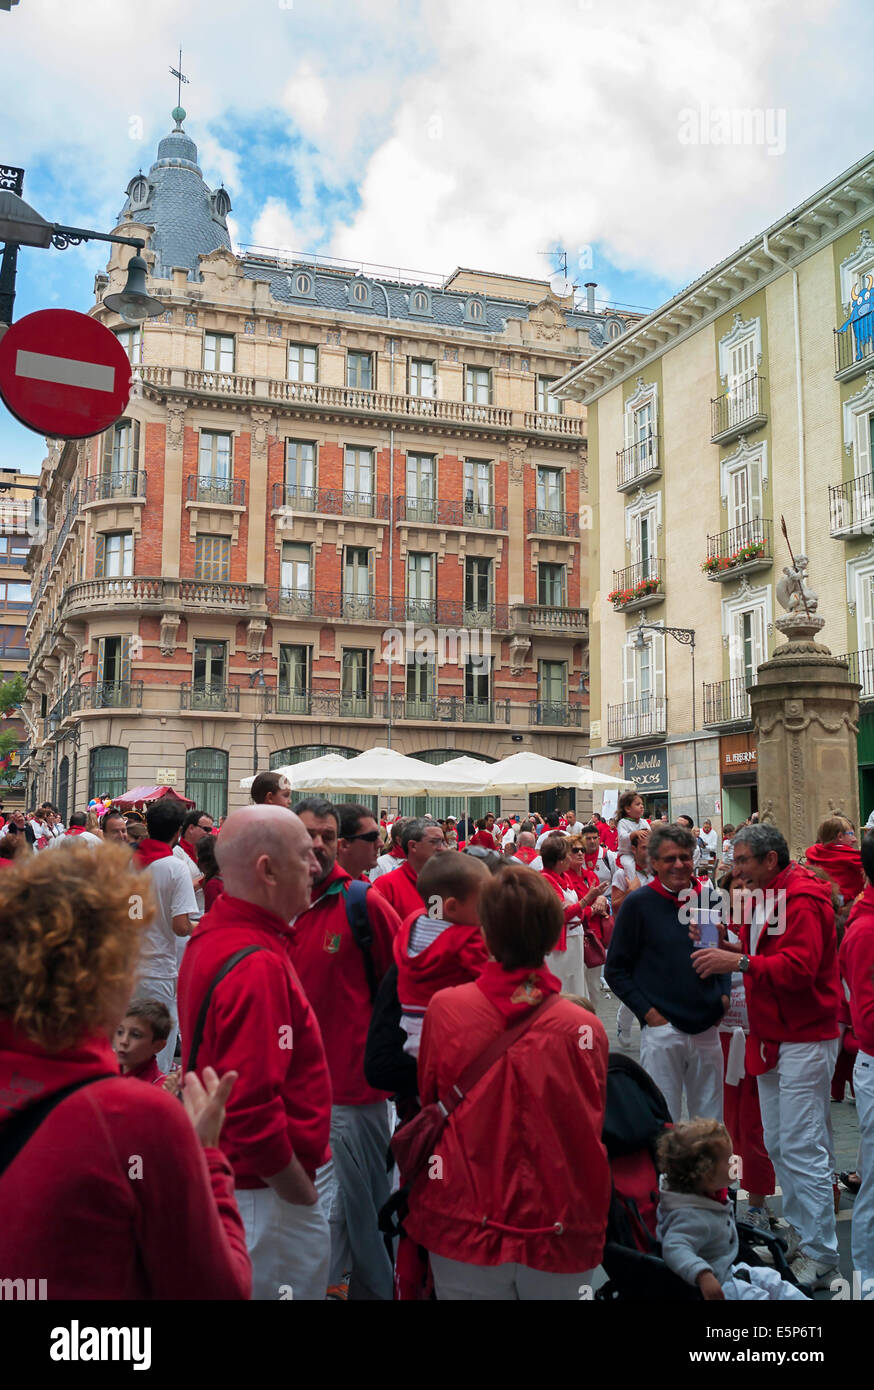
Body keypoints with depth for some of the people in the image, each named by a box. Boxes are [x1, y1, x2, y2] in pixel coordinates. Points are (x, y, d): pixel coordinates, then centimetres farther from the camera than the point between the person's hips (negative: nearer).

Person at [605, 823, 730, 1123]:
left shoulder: (707, 899, 7)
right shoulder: (638, 904, -6)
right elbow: (615, 970, -3)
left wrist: (724, 994, 6)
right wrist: (647, 1012, -10)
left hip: (707, 1028, 4)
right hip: (662, 1028, -4)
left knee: (711, 1120, 13)